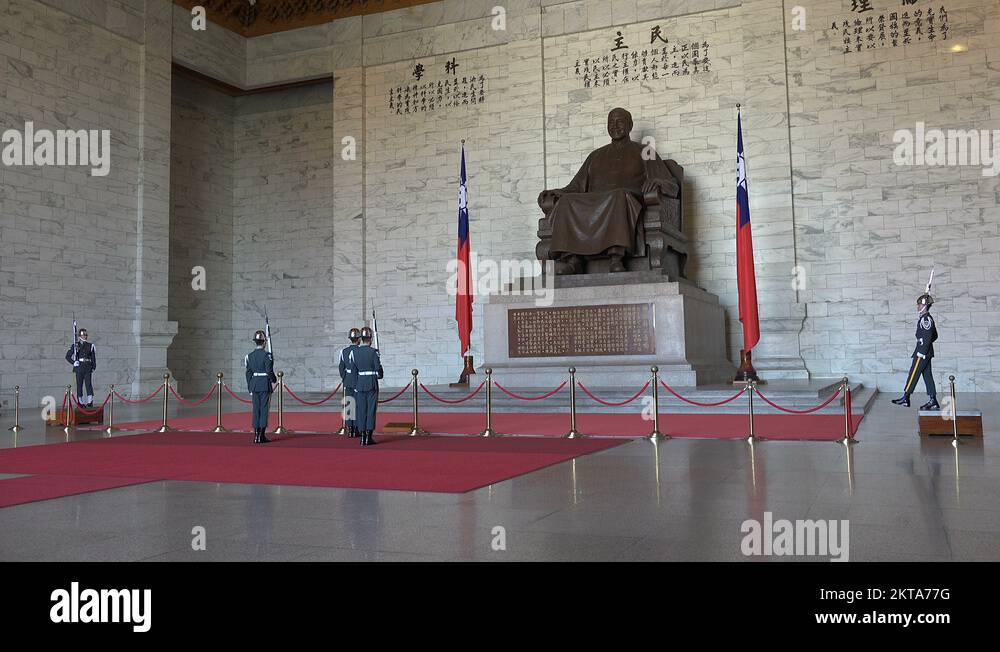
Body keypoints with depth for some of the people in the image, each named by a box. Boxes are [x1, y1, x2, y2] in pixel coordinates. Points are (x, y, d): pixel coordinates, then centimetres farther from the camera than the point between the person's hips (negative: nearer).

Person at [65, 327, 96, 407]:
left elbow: (93, 357, 12)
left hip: (88, 368, 0)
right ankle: (80, 403, 10)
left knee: (89, 384, -9)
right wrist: (74, 363, -4)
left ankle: (90, 402, -7)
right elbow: (68, 356, 8)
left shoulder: (90, 346, 7)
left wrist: (93, 366, 2)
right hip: (79, 369, 0)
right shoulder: (76, 345, 3)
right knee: (79, 385, 4)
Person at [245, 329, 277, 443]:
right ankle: (261, 436, -1)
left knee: (256, 409, 9)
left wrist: (249, 387, 14)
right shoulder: (266, 355, -11)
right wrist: (274, 380, 6)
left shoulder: (249, 356, 5)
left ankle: (256, 435, 11)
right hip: (265, 385, -5)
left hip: (254, 385, 5)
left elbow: (248, 373, 8)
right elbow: (269, 371, -14)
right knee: (264, 408, -1)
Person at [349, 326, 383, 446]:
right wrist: (379, 375, 15)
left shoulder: (354, 353, 1)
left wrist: (355, 387, 6)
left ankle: (363, 437, 7)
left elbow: (353, 371, 1)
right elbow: (379, 370, -8)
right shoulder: (373, 352, -9)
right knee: (371, 409, 2)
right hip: (372, 384, -3)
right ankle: (369, 437, 0)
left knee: (361, 409, 7)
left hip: (360, 384, 3)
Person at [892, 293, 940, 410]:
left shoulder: (926, 319, -16)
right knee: (927, 375, 9)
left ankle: (905, 398, 3)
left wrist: (921, 352, -21)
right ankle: (933, 401, 9)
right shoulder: (927, 318, 14)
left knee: (913, 374, -3)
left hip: (923, 352, -10)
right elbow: (934, 335, 23)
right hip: (926, 352, 10)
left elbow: (927, 338, -21)